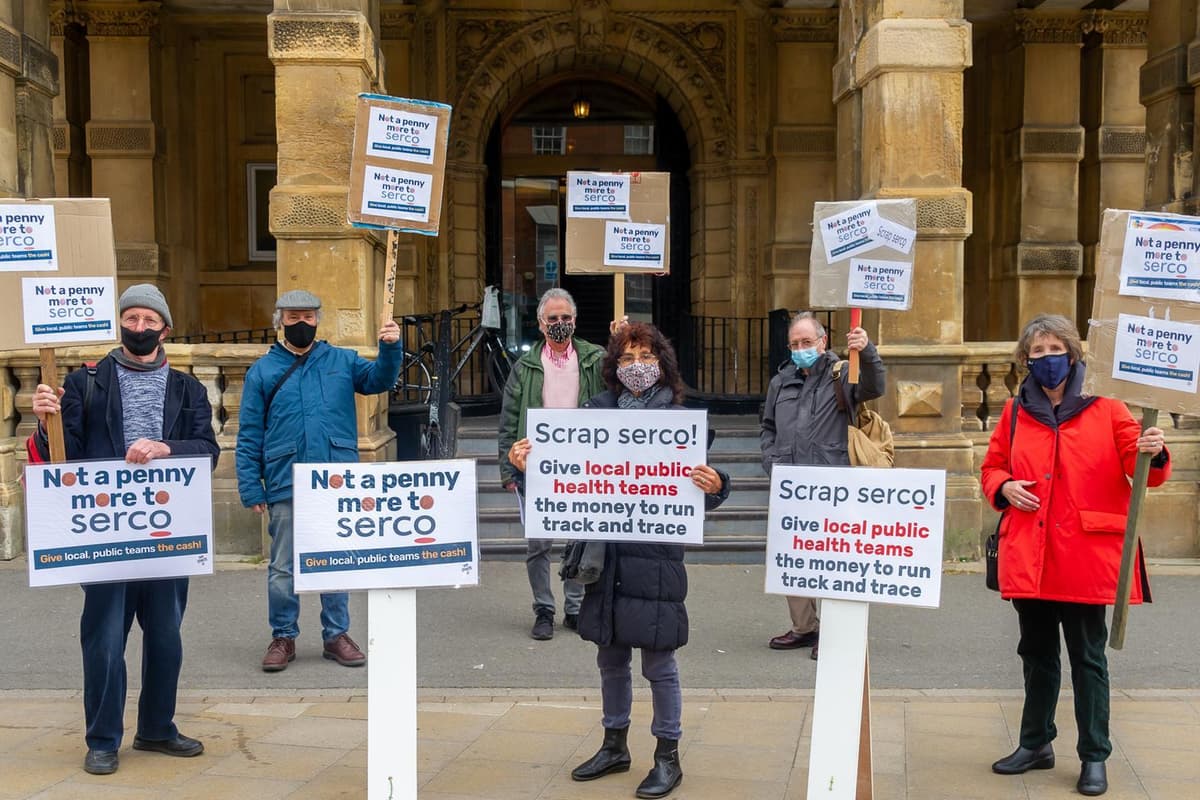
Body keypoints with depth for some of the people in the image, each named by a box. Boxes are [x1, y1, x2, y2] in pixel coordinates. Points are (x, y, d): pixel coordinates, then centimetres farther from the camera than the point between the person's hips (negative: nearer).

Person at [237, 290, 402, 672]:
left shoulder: (342, 361, 9)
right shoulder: (263, 371, 4)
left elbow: (378, 379, -1)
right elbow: (249, 436, 3)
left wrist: (390, 348, -20)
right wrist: (251, 488, -3)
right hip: (285, 487, -1)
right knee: (283, 568, 6)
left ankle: (336, 634, 21)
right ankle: (283, 637, 20)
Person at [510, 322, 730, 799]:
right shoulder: (597, 411, 3)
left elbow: (697, 491, -5)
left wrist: (714, 486, -27)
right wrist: (527, 461, -13)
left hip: (656, 557, -4)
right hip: (605, 551, 4)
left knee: (658, 661, 4)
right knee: (611, 656, 16)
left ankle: (667, 756, 20)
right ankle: (614, 746, 33)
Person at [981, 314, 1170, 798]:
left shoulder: (1105, 411, 1)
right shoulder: (1015, 414, 10)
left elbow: (1140, 468, -3)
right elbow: (993, 467, 18)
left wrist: (1153, 455, -25)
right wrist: (1003, 488, -4)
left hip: (1085, 555, -3)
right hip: (1028, 555, 4)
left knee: (1088, 656, 4)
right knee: (1036, 652, 15)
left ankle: (1094, 757, 14)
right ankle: (1036, 743, 30)